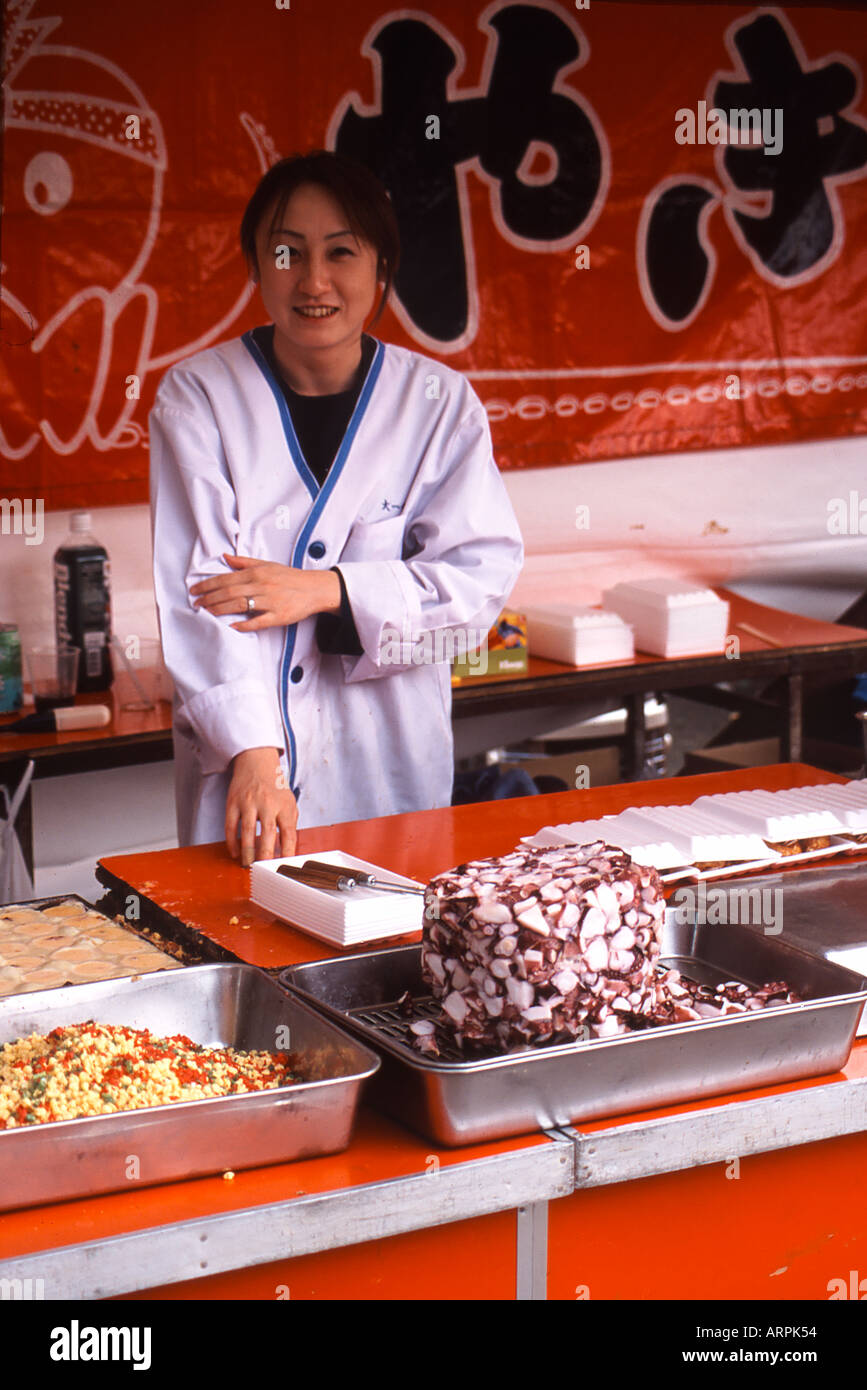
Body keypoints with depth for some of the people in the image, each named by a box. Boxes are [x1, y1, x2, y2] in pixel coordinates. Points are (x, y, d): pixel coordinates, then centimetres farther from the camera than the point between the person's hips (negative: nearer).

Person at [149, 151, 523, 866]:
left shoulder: (439, 399, 1)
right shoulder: (197, 397, -5)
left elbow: (484, 572, -5)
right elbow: (197, 593, -13)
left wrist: (327, 590, -18)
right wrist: (253, 756, -26)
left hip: (394, 762, 1)